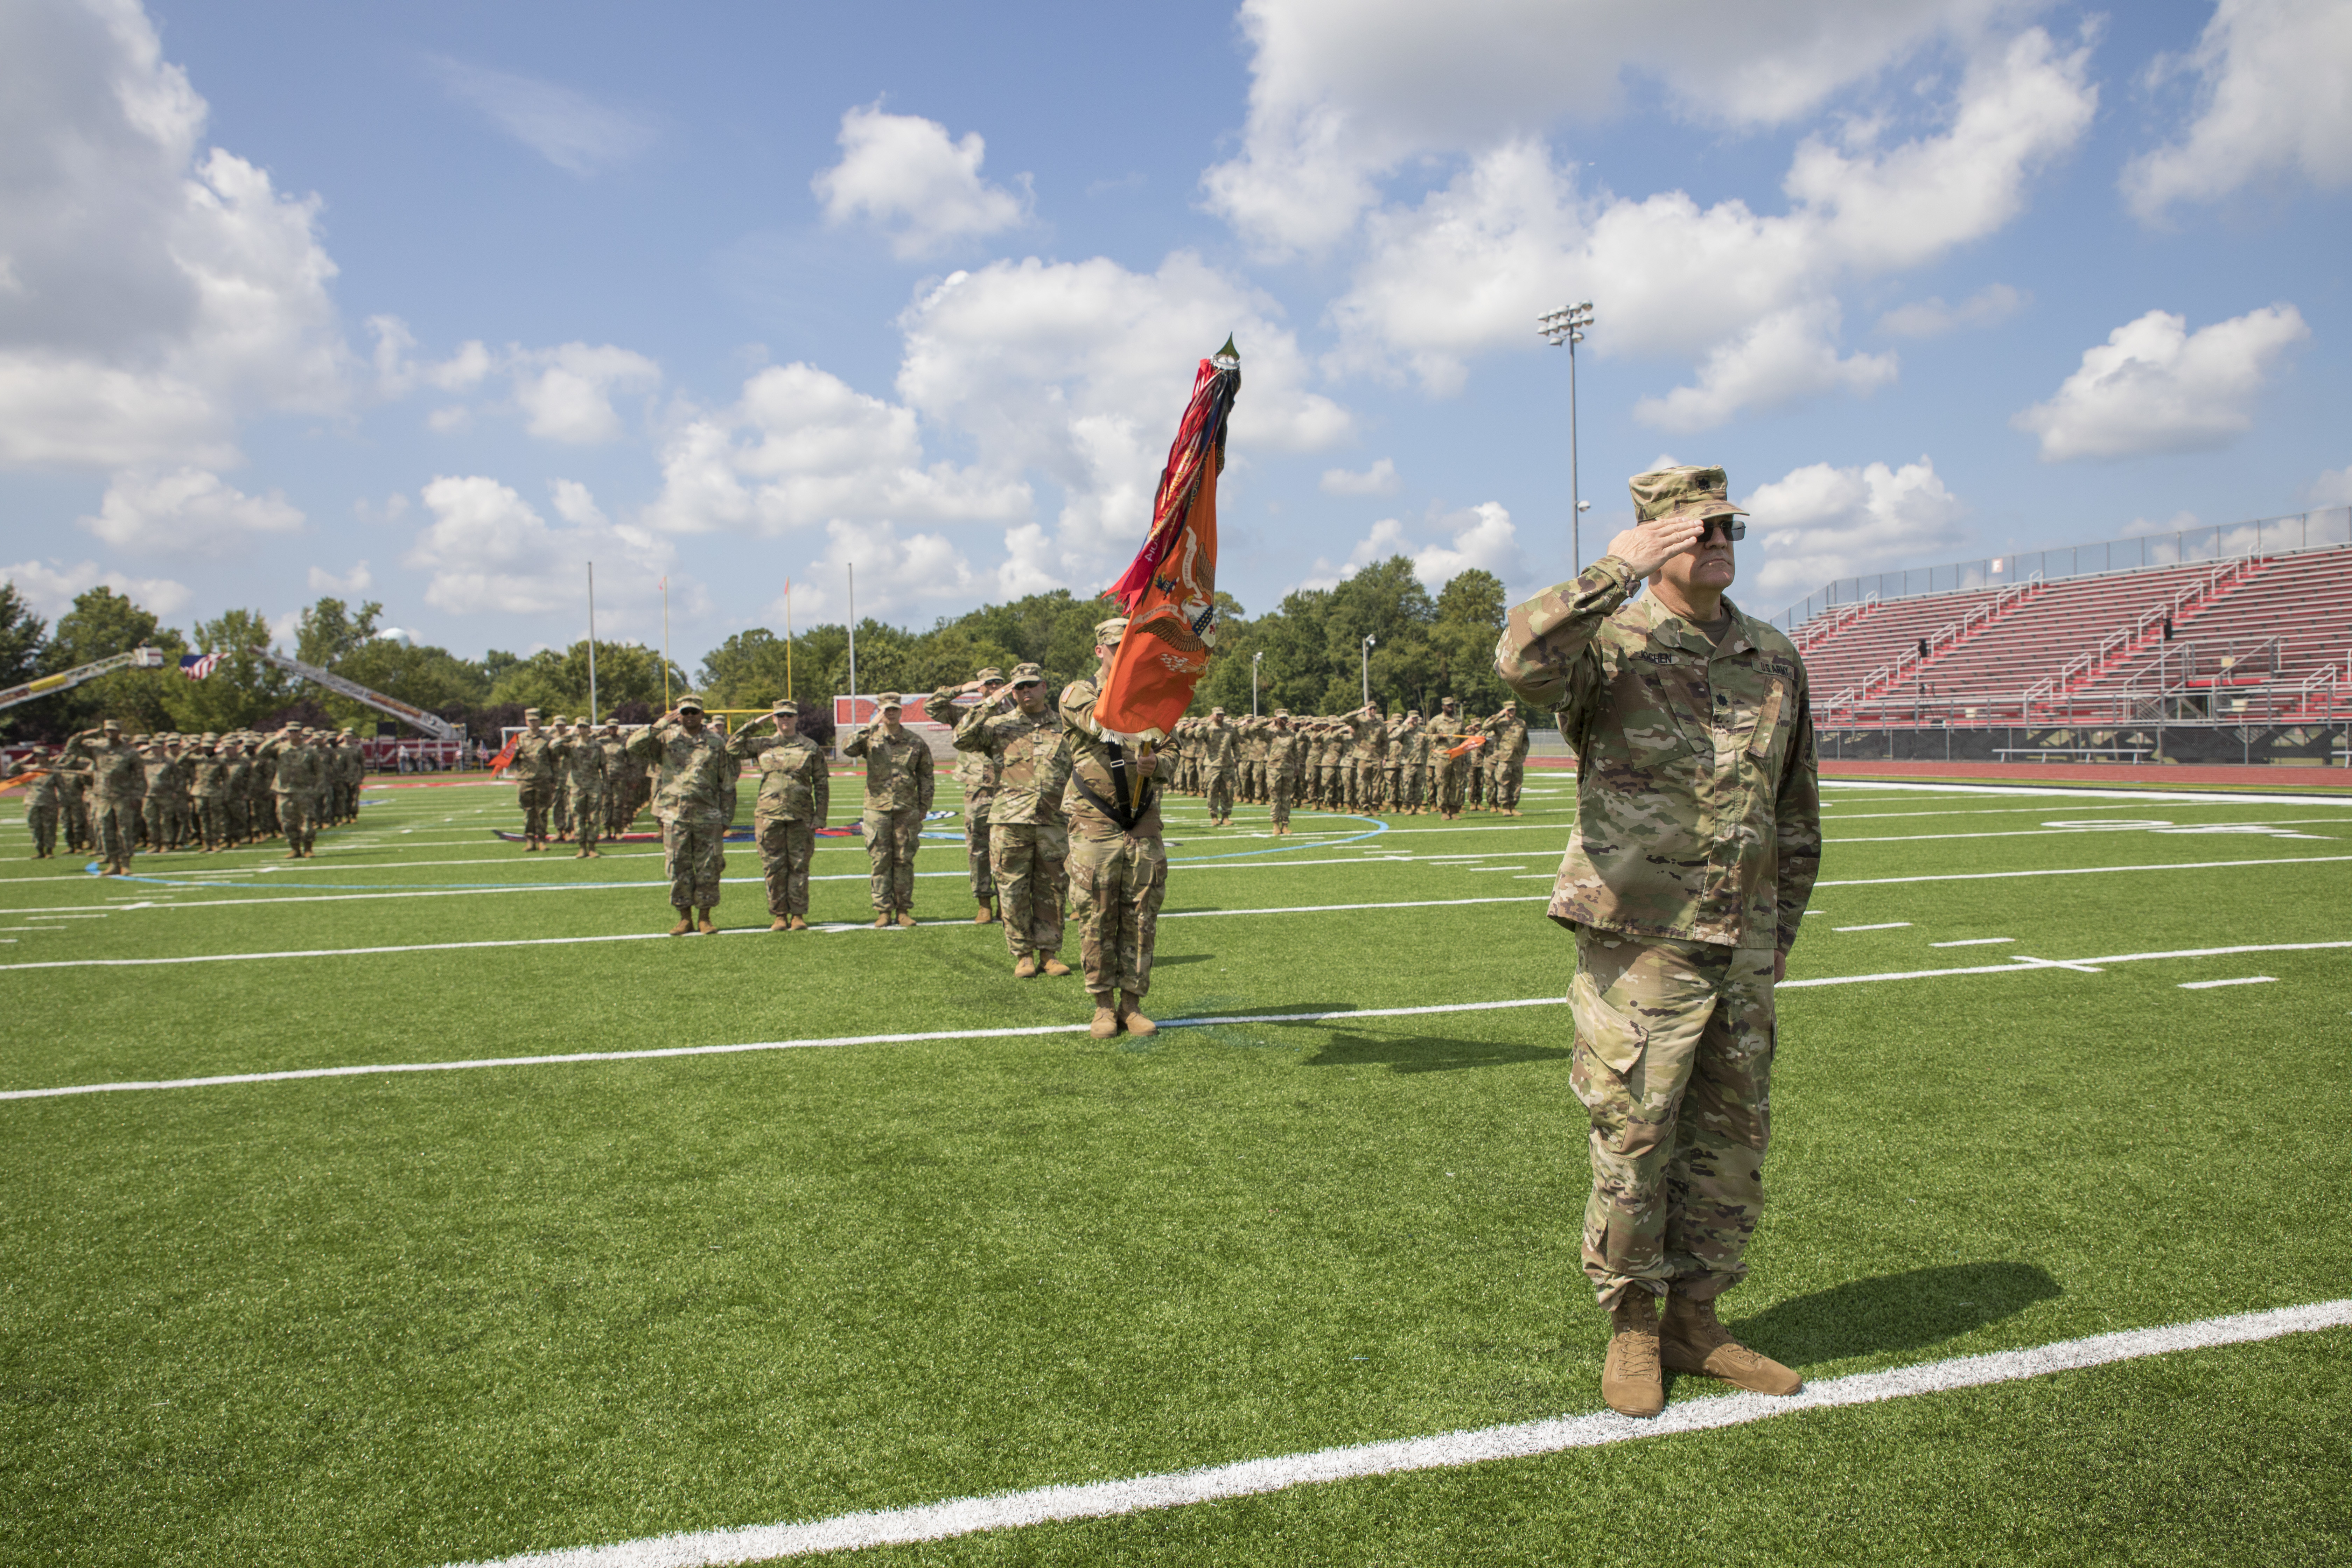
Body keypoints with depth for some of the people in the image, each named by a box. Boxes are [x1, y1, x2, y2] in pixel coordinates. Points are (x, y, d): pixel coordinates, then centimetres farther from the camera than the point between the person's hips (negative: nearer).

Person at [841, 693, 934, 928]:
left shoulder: (916, 742, 7)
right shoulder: (870, 739, 4)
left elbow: (926, 776, 13)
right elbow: (848, 749, -17)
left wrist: (923, 808, 7)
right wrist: (870, 727, -17)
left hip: (907, 810, 1)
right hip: (877, 809, -1)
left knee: (904, 861, 3)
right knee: (880, 862, 1)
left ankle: (904, 910, 11)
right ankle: (883, 911, 8)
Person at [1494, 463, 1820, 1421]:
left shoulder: (1777, 660, 11)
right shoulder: (1611, 644, -6)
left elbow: (1797, 811, 18)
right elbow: (1522, 662, -30)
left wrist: (1783, 928, 17)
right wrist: (1615, 573, -26)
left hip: (1742, 949, 6)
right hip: (1640, 943, -5)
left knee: (1732, 1137, 13)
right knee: (1634, 1138, 2)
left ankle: (1695, 1322, 29)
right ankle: (1631, 1330, 21)